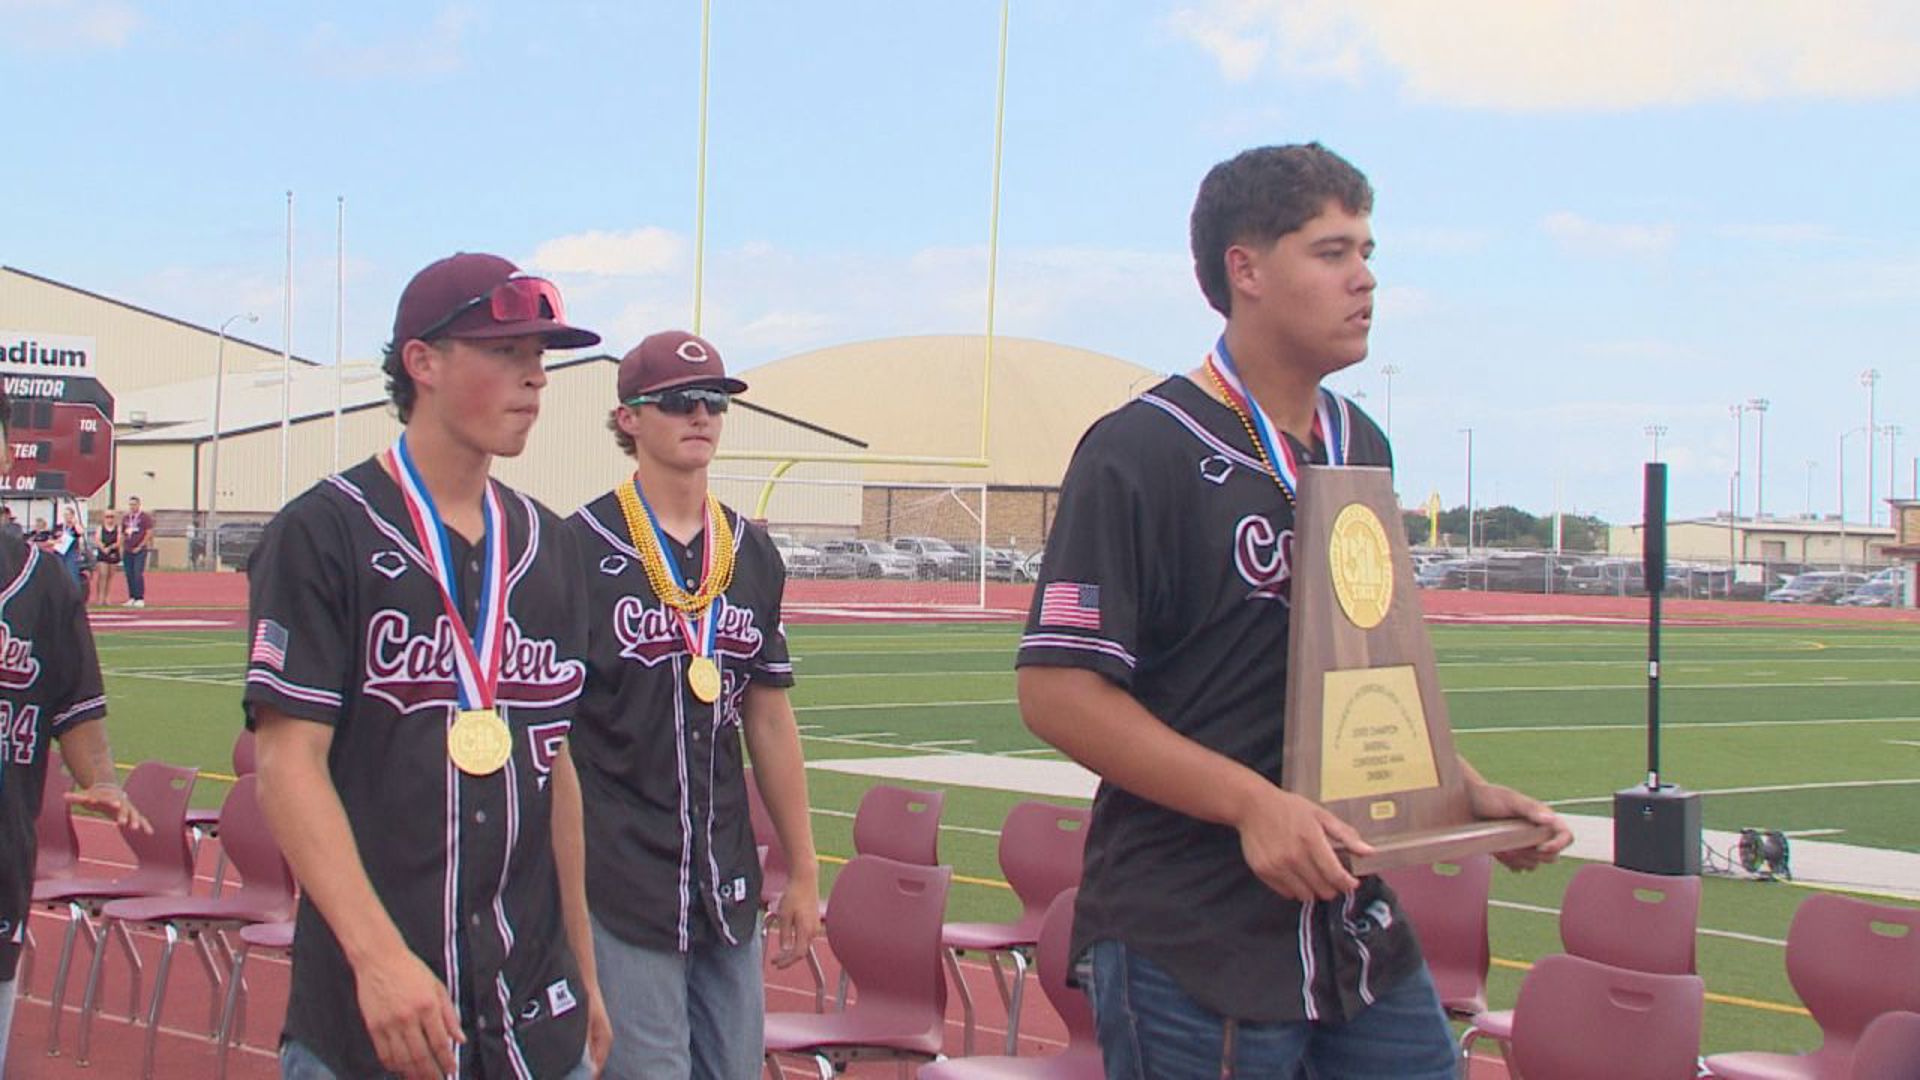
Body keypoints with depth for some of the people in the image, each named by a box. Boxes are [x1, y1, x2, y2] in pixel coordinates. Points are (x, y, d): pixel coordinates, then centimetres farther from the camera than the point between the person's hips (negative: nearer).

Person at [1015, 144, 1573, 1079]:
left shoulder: (1362, 448, 14)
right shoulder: (1142, 451, -11)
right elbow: (1057, 688, -16)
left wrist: (1466, 791, 11)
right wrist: (1252, 801, -22)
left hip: (1359, 933, 7)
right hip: (1192, 951, -7)